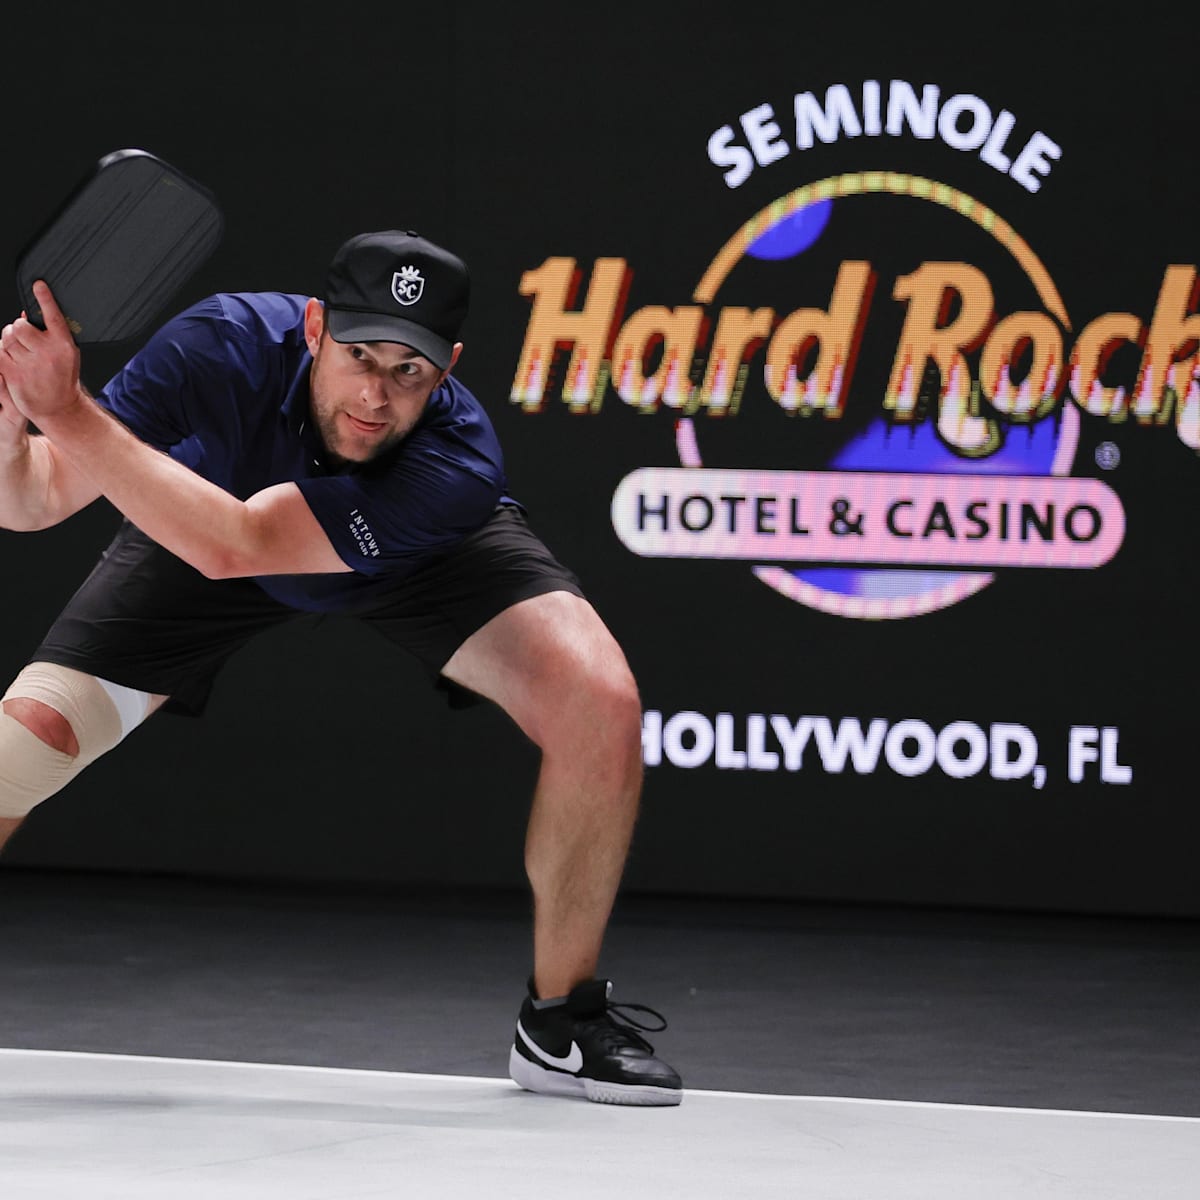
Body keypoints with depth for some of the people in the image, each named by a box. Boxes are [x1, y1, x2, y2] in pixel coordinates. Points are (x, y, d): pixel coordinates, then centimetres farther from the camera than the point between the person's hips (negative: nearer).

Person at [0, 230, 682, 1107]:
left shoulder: (459, 467, -41)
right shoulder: (226, 345, -35)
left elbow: (232, 546, -51)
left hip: (418, 559, -1)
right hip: (196, 550, 1)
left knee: (599, 704, -26)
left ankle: (561, 1023, -6)